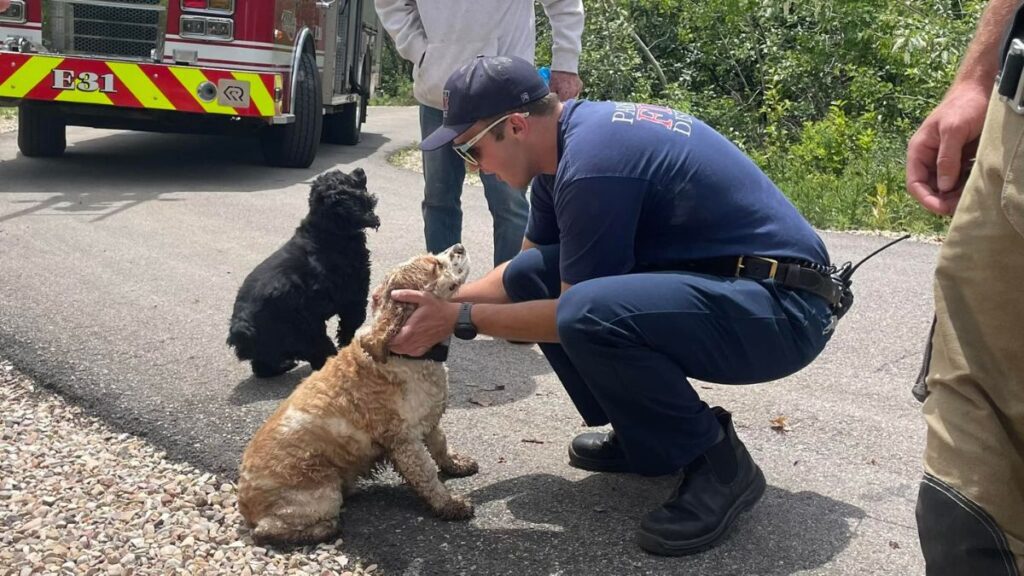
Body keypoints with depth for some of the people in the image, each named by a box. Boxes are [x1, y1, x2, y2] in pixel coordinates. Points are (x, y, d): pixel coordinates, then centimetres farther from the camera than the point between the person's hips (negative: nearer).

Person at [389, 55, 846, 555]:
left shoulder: (593, 159, -23)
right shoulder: (569, 136, 6)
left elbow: (578, 314, -17)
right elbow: (526, 265, 17)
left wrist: (461, 320, -9)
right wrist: (443, 300, 5)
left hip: (782, 310, -9)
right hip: (715, 283, 10)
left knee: (587, 314, -33)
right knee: (529, 276, 4)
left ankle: (718, 463, -9)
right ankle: (647, 432, 14)